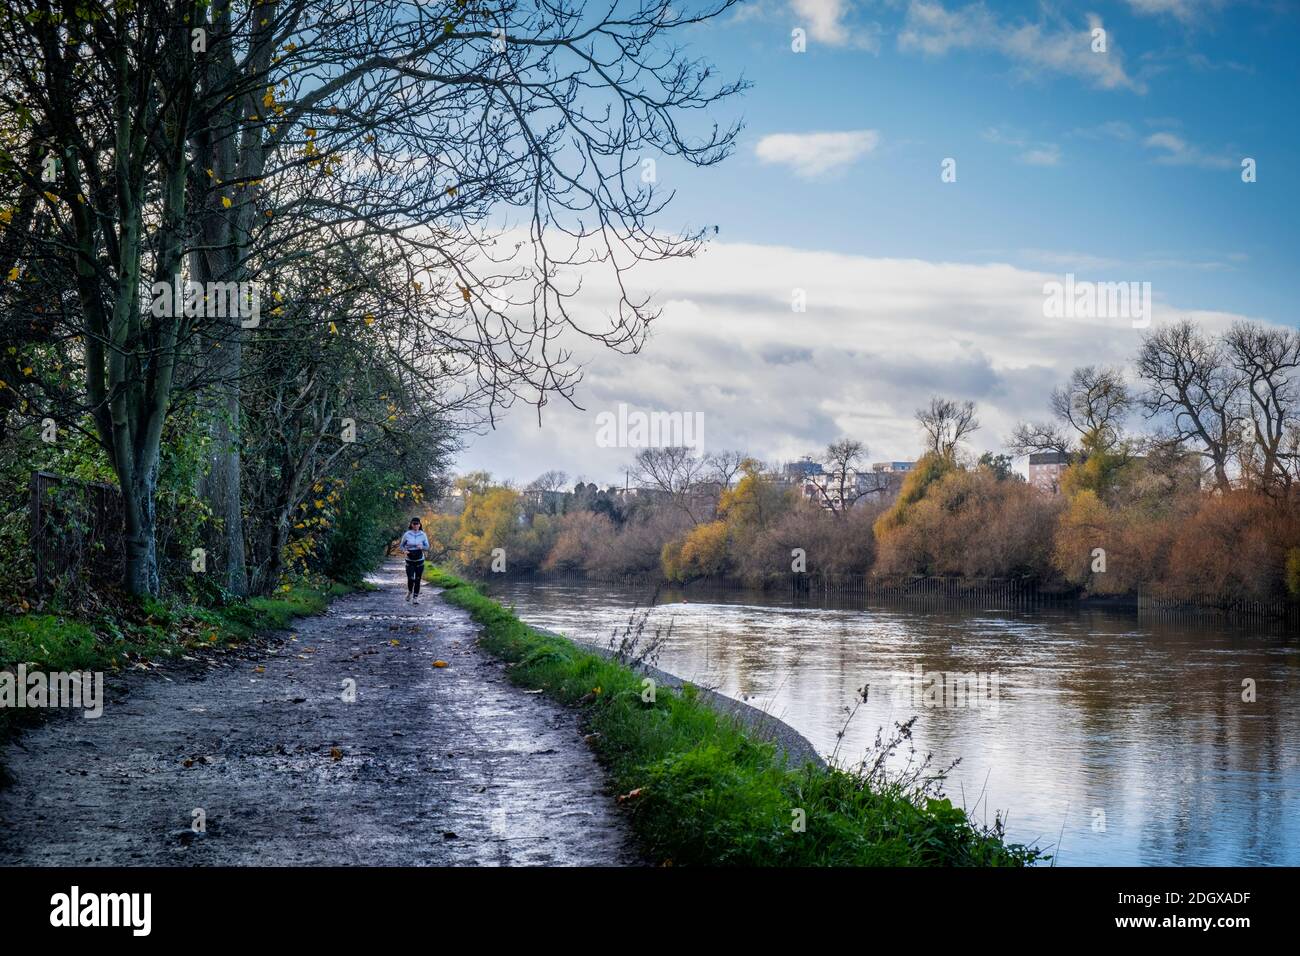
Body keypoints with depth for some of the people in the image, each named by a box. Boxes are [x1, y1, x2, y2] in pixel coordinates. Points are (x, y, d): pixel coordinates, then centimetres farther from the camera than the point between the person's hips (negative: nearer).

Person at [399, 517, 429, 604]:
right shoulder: (407, 535, -4)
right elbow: (401, 545, 5)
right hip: (409, 561, -1)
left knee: (417, 580, 1)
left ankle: (415, 597, 11)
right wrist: (404, 550, -16)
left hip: (419, 561, 1)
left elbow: (427, 547, 3)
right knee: (410, 579, -10)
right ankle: (409, 592, 22)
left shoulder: (423, 535, -2)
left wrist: (421, 547, -19)